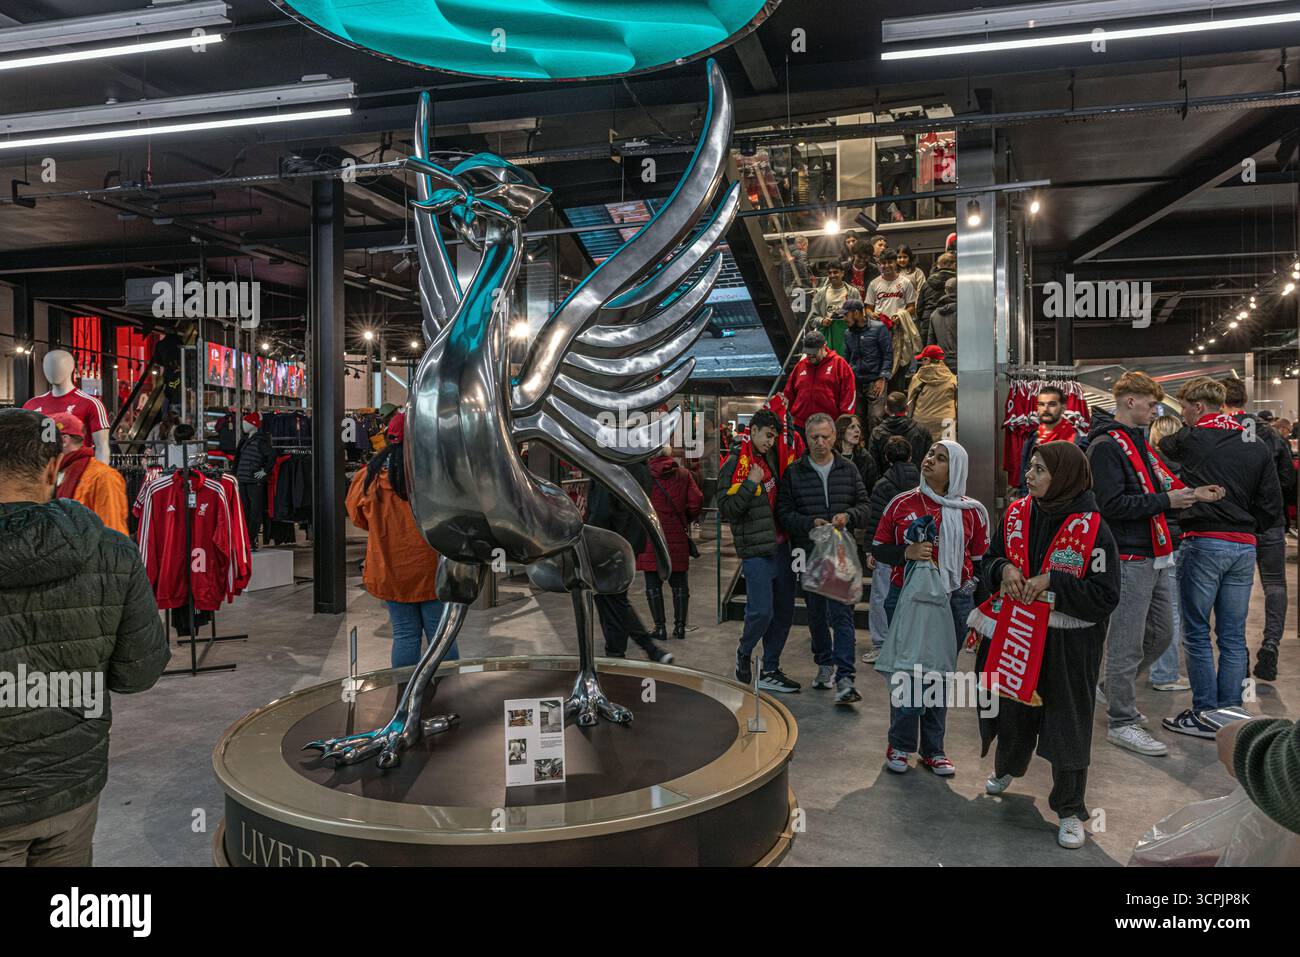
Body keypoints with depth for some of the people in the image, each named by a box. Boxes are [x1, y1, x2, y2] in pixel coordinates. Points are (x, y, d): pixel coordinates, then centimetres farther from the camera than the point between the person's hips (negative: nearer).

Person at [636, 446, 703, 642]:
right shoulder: (683, 474, 2)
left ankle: (660, 627, 8)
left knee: (653, 584, 7)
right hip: (677, 537, 3)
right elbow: (696, 501, -3)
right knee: (679, 584, 14)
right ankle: (680, 626, 16)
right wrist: (686, 520, 13)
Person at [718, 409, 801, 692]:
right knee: (761, 611, -8)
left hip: (780, 546, 7)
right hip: (756, 550, -7)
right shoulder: (735, 465, -9)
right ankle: (744, 653, 22)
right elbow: (726, 508, -14)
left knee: (784, 611, 9)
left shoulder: (771, 458, 11)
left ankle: (770, 671, 20)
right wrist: (750, 484, -20)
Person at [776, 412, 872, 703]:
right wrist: (810, 523, -18)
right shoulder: (793, 472, 1)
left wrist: (848, 515, -13)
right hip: (809, 554, 1)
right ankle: (824, 663, 34)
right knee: (816, 613, 14)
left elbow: (866, 505, 8)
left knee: (842, 613, -8)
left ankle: (844, 679, -9)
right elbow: (784, 513, -2)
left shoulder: (848, 469, 5)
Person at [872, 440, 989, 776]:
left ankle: (933, 749, 26)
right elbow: (878, 548, 4)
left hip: (954, 602, 1)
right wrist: (906, 552, -15)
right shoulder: (902, 504, 1)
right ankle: (900, 745, 22)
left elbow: (982, 561, 8)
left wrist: (977, 602, -1)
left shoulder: (972, 511, 2)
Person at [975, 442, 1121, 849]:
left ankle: (1069, 810, 25)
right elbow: (989, 562, 8)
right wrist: (1003, 568, -14)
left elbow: (1106, 597, -17)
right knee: (1013, 709, 21)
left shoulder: (1092, 529, -17)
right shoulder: (1016, 514, -2)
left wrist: (1052, 581, -25)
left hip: (1068, 646, -4)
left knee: (1068, 722, 6)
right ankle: (1007, 768, 50)